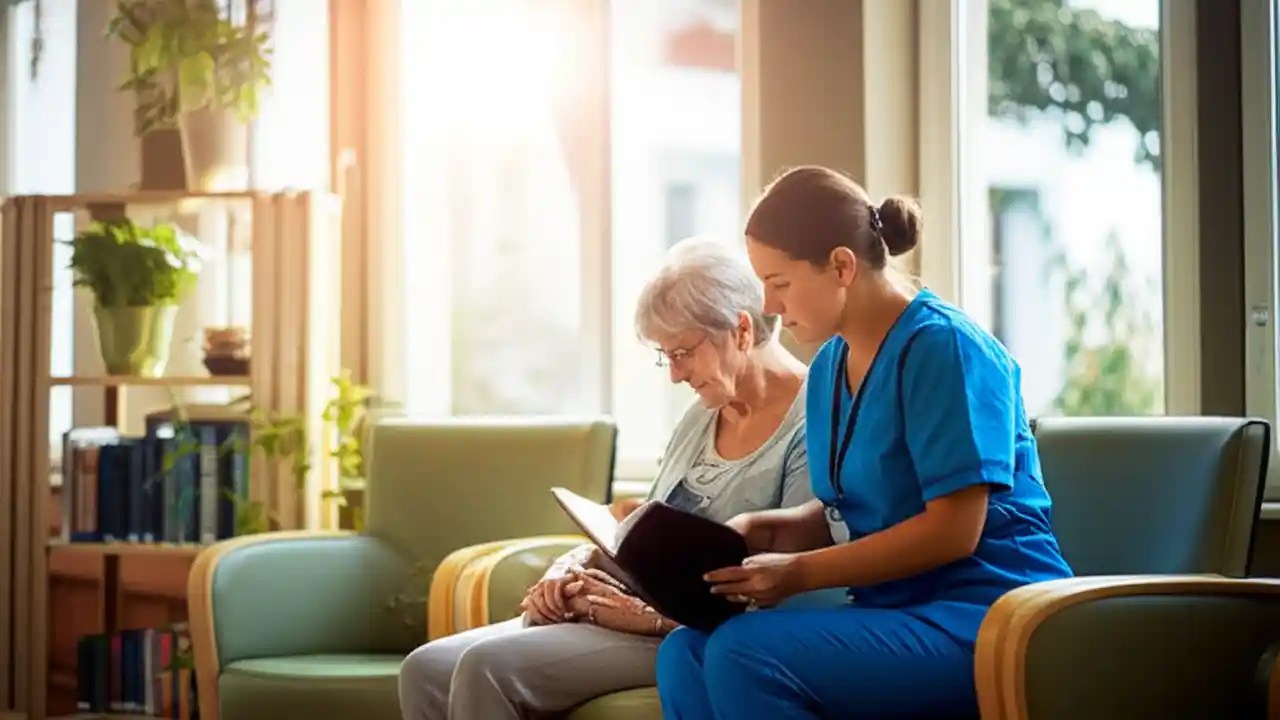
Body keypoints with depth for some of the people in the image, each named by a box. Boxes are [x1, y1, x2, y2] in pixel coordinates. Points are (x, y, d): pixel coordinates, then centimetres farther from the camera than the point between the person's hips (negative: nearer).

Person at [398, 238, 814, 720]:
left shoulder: (812, 430, -10)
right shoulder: (701, 416, 19)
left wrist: (652, 617, -21)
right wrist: (572, 569, 1)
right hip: (634, 612, 9)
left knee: (490, 667, -26)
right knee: (427, 670, -9)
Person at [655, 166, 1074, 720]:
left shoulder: (943, 347, -13)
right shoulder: (828, 367, 12)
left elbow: (953, 530, -18)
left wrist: (800, 573, -18)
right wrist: (764, 529, 0)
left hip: (988, 618, -8)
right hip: (894, 612, 8)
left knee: (743, 654, -27)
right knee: (686, 652, -12)